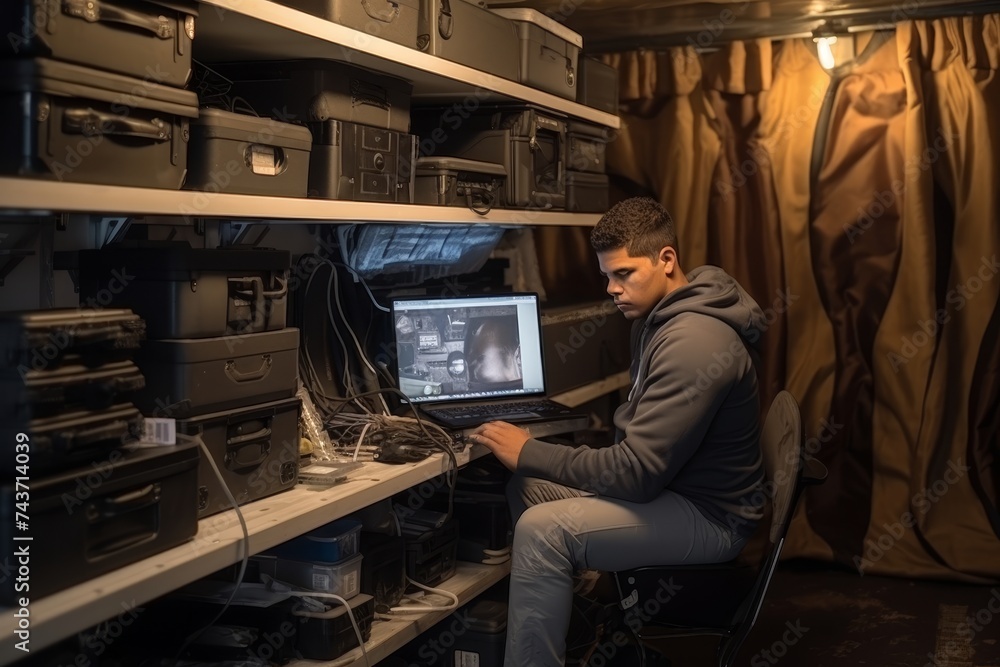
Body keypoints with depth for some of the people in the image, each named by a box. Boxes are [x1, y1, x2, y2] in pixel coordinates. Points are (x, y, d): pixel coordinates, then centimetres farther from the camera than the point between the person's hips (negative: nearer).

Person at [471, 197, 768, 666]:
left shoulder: (692, 342, -27)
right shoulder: (661, 317, 5)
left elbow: (638, 472, -28)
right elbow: (641, 433, 13)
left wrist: (530, 452, -19)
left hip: (707, 515, -10)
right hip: (671, 482, 10)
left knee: (541, 531, -24)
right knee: (527, 489, 8)